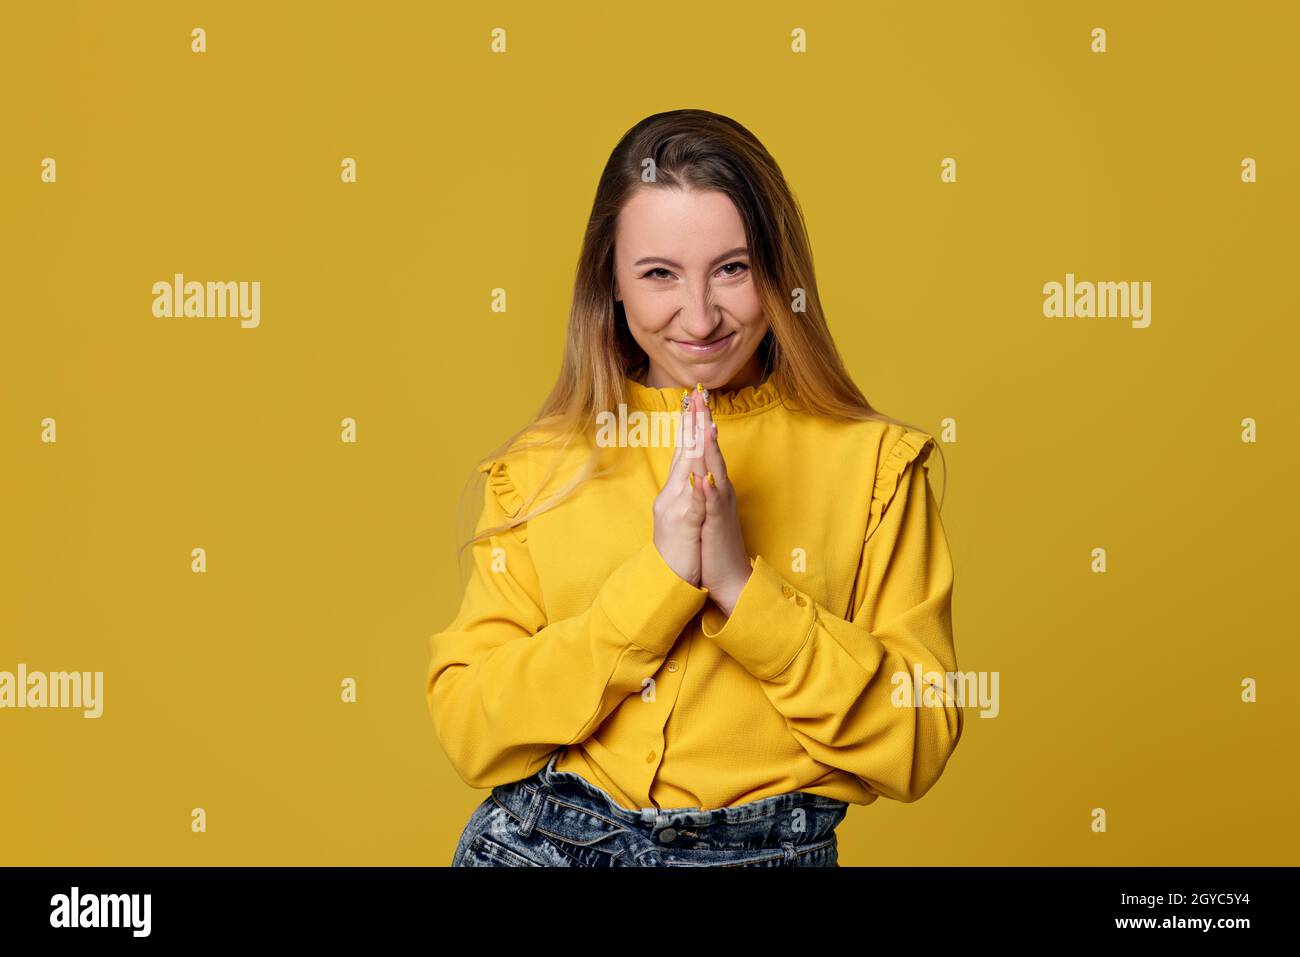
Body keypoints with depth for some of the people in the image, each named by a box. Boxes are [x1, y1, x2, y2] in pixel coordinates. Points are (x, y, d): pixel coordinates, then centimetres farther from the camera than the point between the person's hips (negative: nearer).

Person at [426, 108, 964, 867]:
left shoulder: (873, 462, 1)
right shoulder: (535, 469, 4)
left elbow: (917, 748, -4)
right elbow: (471, 734, -4)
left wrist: (743, 586, -13)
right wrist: (658, 581, -13)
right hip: (541, 839, 1)